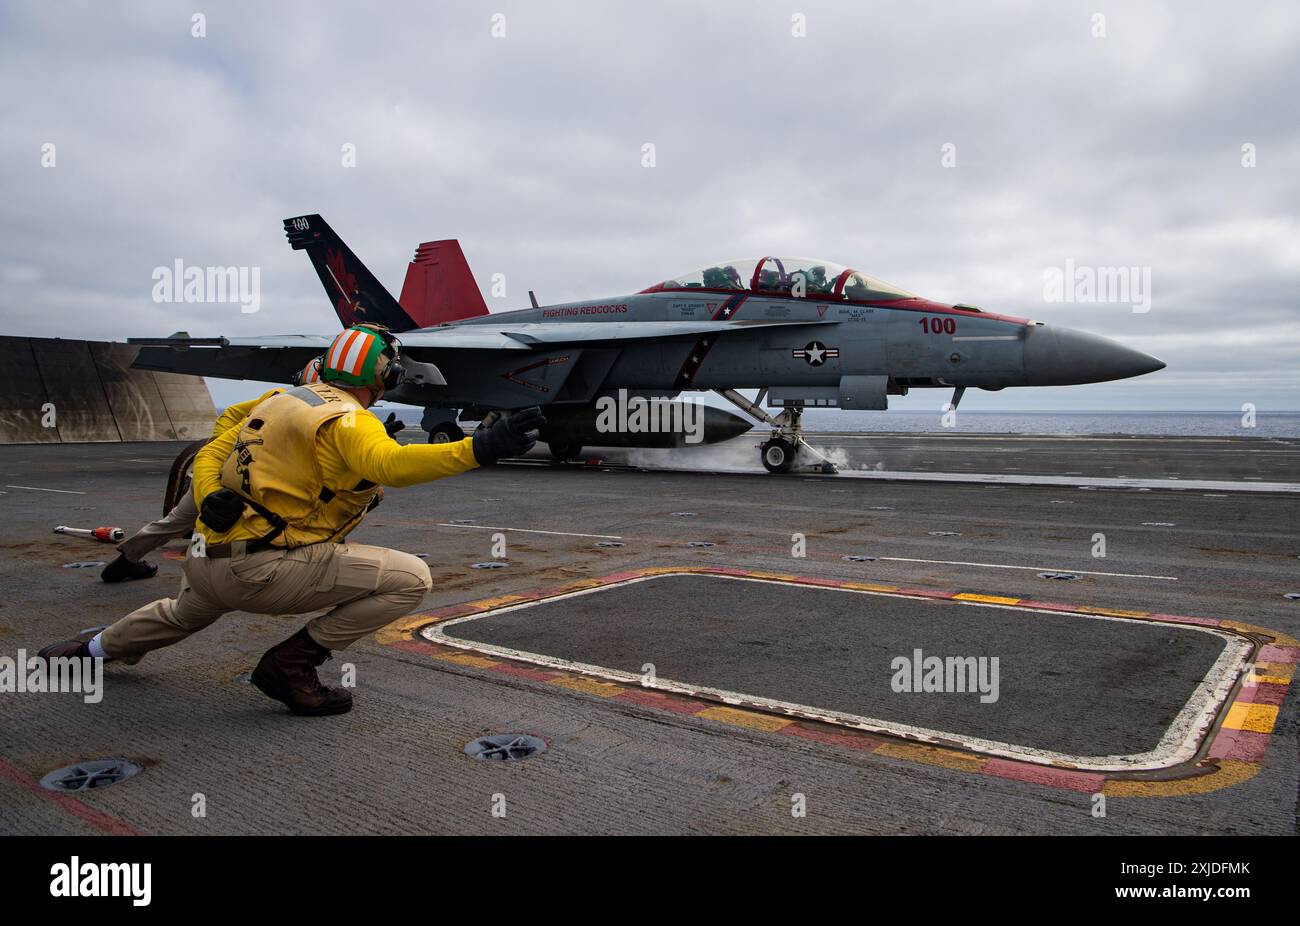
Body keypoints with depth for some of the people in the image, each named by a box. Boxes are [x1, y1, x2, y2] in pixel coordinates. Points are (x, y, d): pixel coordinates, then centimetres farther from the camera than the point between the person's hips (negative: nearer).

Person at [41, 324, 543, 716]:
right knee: (412, 578, -11)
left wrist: (210, 504, 1)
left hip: (205, 560, 9)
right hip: (262, 569, -9)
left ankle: (91, 648, 67)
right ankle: (291, 664, -4)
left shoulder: (280, 400, 12)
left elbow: (210, 454, 13)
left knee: (185, 614, 43)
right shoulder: (347, 420, -14)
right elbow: (391, 465, -34)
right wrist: (480, 447, -42)